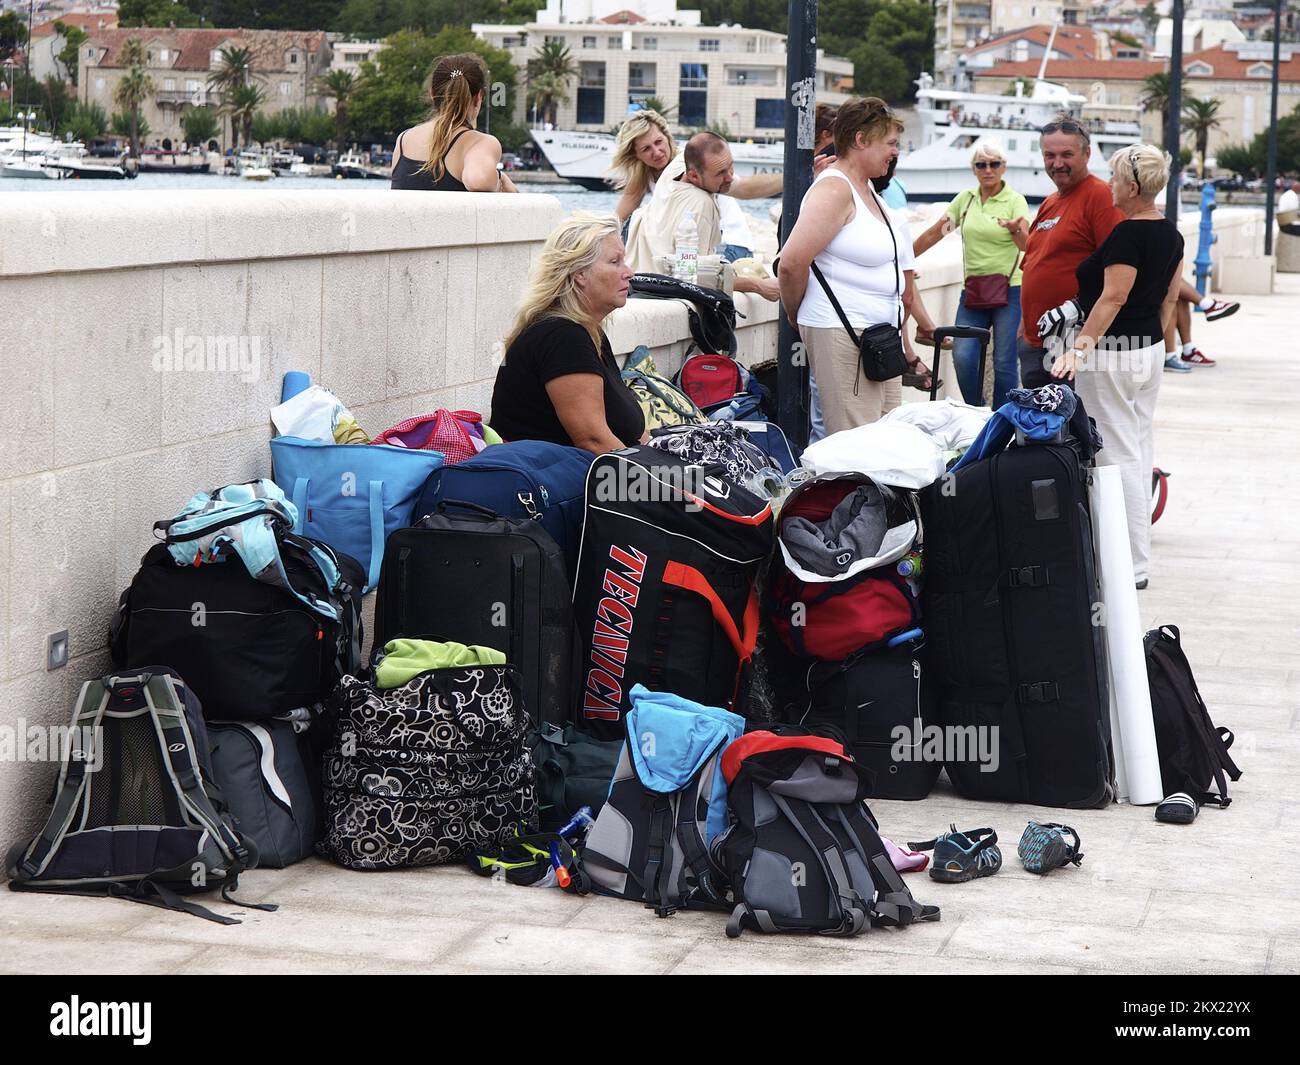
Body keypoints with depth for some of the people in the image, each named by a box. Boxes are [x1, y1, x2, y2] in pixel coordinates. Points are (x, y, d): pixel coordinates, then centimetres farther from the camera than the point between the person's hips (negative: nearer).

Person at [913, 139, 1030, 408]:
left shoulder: (1015, 201, -1)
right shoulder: (966, 199, 11)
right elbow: (934, 234, 16)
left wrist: (1016, 229, -37)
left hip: (1008, 289, -3)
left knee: (1005, 362, -5)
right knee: (962, 357, -9)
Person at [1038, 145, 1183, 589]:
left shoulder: (1127, 234, -19)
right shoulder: (1170, 232, 8)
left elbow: (1112, 299, -23)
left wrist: (1080, 348, -24)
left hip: (1113, 355, -10)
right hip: (1149, 350, 10)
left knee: (1118, 457, -5)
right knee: (1140, 451, 15)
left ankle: (1131, 565, -3)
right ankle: (1137, 550, 24)